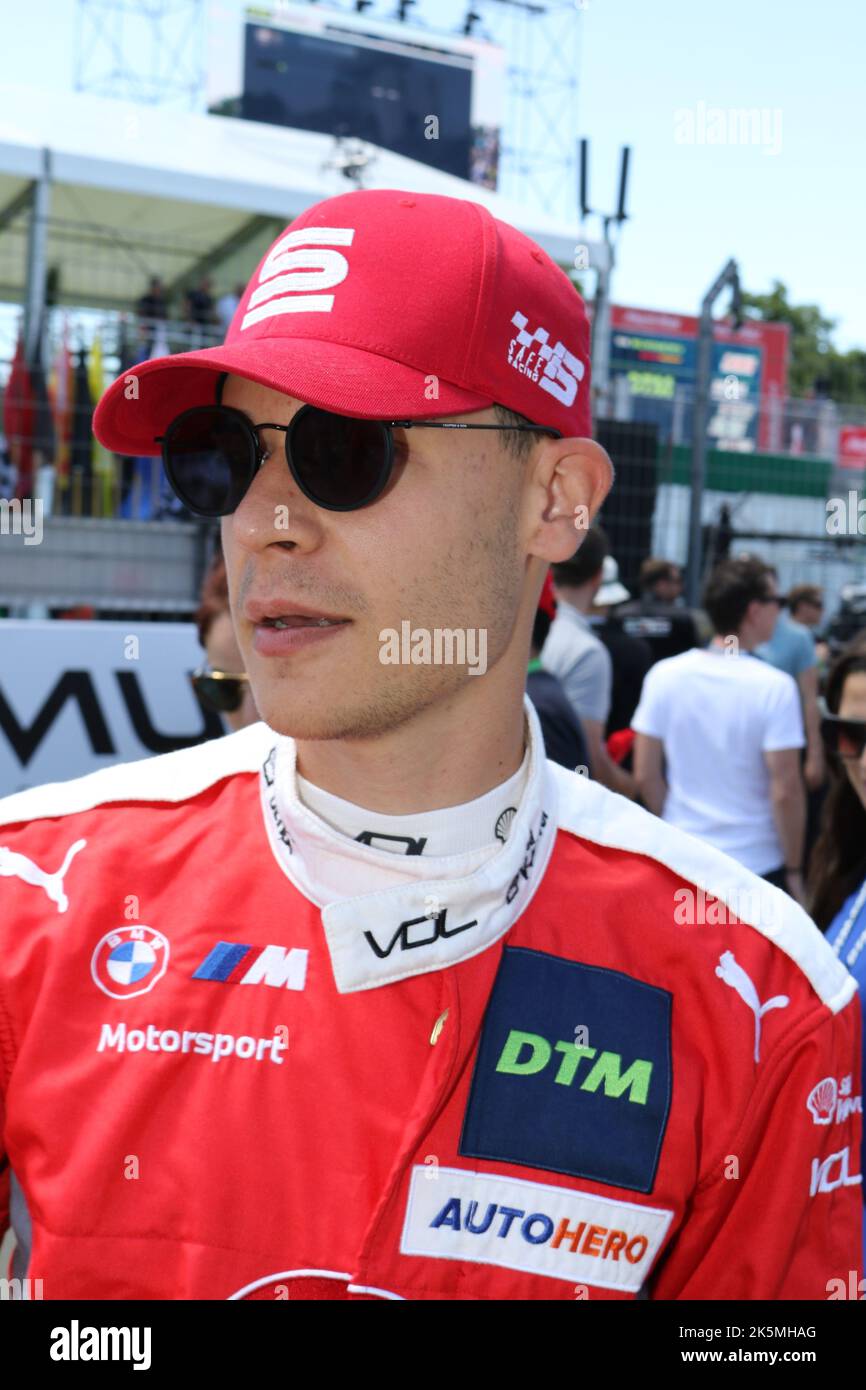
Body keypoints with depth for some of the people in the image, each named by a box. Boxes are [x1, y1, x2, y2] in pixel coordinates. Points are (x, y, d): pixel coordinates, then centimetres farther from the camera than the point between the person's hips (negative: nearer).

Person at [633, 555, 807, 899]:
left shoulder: (664, 675, -3)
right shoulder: (775, 687, -14)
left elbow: (646, 774, 1)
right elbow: (785, 791, -14)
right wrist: (794, 869, -3)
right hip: (757, 864, -3)